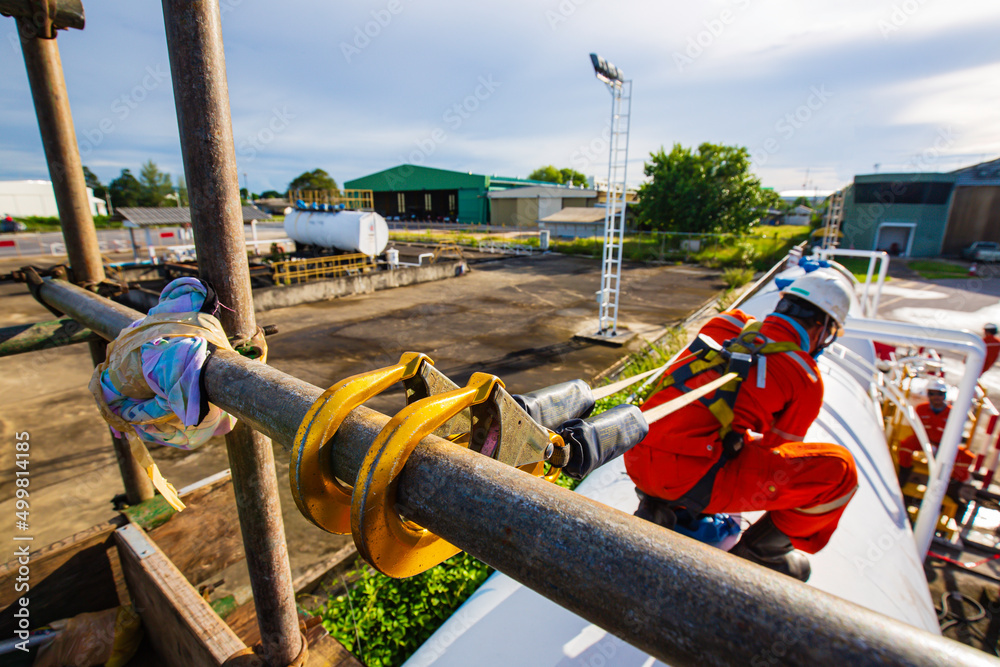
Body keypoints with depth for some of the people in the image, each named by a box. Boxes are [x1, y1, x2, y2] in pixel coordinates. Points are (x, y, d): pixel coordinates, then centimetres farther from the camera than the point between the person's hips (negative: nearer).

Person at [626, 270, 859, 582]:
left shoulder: (727, 323, 15)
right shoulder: (806, 377, 3)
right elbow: (777, 448, 14)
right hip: (690, 478, -6)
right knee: (838, 469, 5)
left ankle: (654, 504, 23)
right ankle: (759, 550, 22)